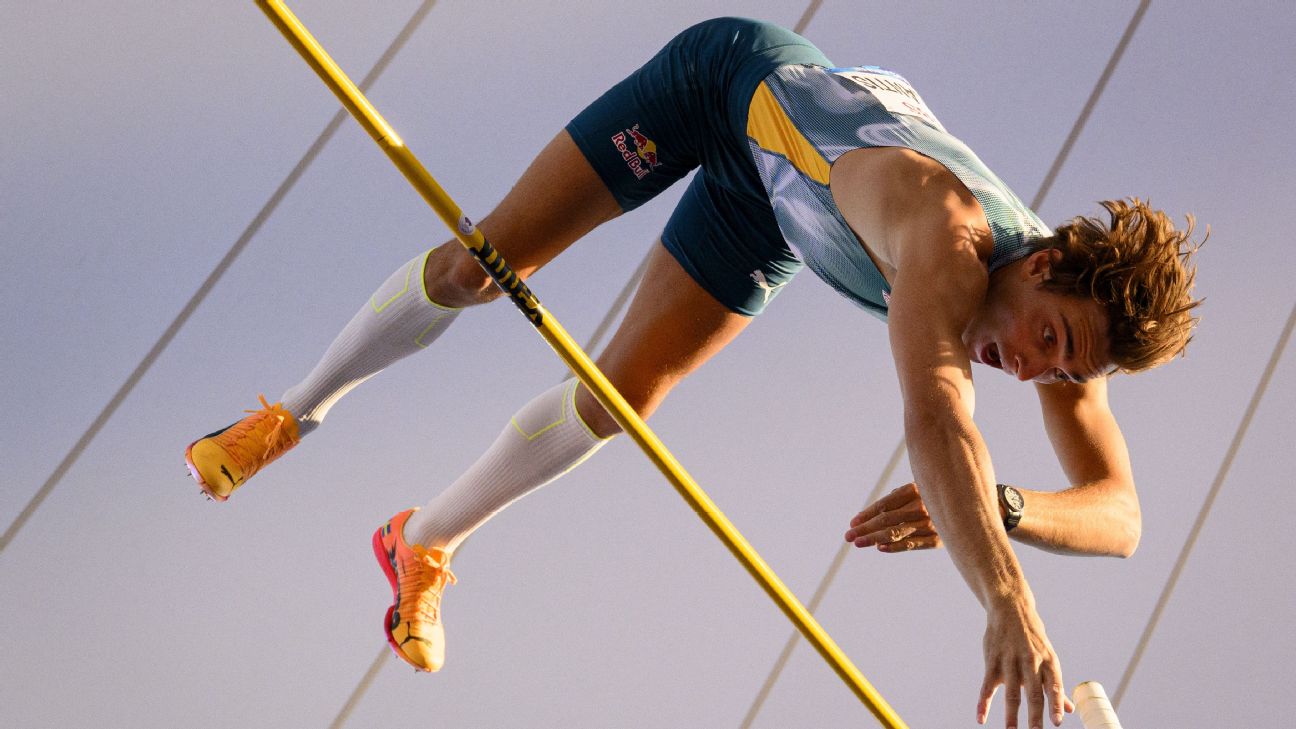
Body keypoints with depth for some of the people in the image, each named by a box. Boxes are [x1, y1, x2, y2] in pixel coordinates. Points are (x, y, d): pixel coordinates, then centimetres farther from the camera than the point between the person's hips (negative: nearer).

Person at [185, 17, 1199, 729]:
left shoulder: (1074, 321, -26)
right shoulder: (950, 230, -46)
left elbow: (1121, 515, -27)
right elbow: (935, 421, -62)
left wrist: (997, 507, -48)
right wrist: (1009, 600, -71)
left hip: (767, 213, 5)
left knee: (620, 399, 4)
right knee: (484, 263, -6)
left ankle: (427, 542, 28)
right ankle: (294, 414, 22)